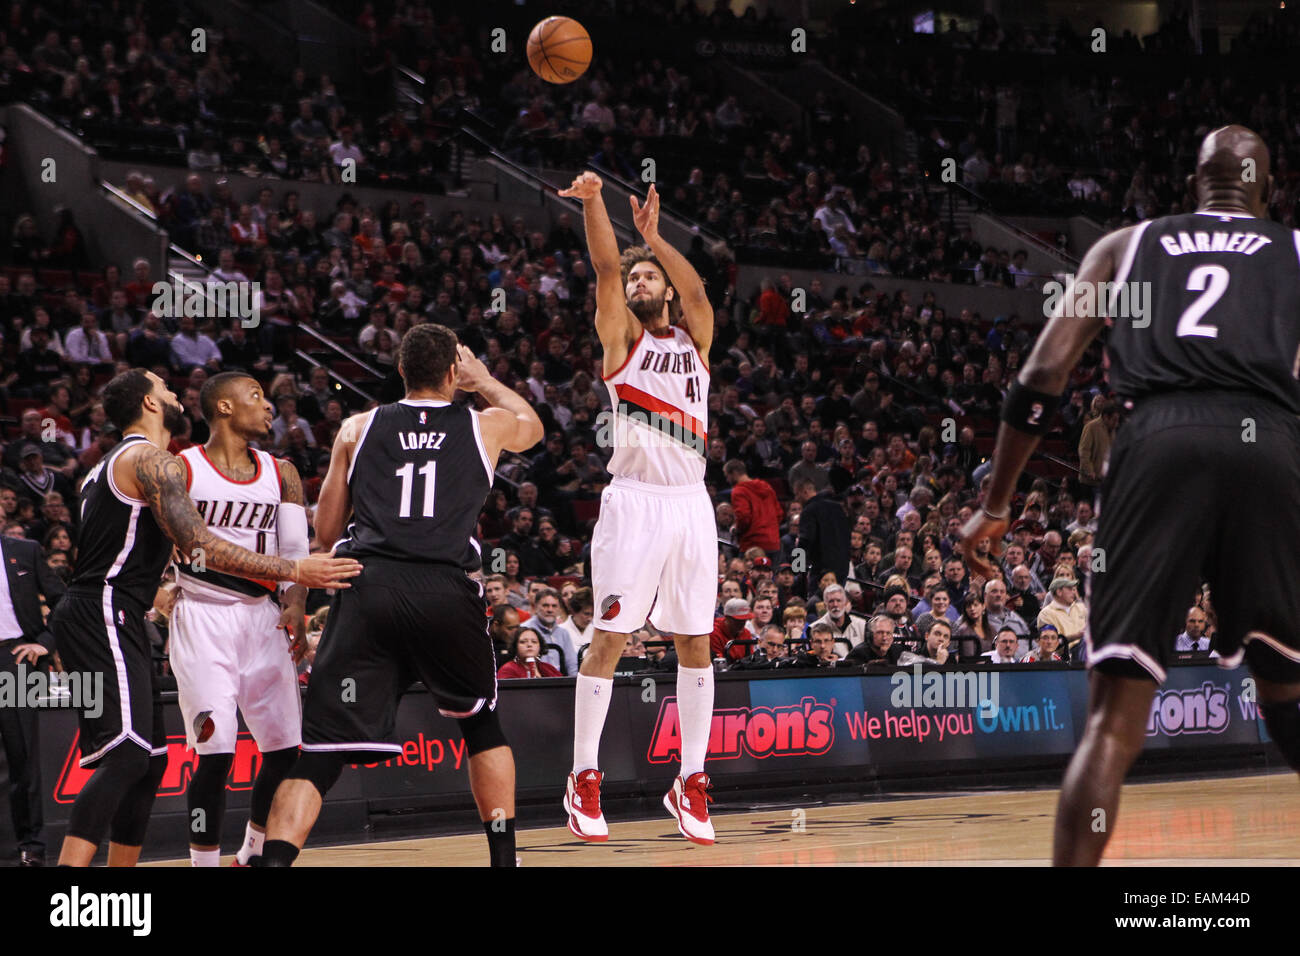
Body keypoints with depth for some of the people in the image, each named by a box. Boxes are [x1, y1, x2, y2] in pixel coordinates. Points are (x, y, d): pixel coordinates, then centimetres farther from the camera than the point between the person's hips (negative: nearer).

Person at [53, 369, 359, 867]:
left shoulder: (110, 465, 24)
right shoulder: (152, 459, -9)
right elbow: (198, 546, -17)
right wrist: (293, 571, -16)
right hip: (103, 616, -11)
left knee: (150, 755, 13)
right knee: (126, 753, -22)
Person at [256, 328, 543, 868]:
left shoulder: (358, 429, 16)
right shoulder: (486, 425, 16)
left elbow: (326, 532, 20)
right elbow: (533, 426, 41)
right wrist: (483, 379, 52)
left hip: (368, 589, 0)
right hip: (446, 592, 0)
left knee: (323, 751, -2)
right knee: (482, 724, 24)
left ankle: (273, 859, -19)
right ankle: (503, 858, 23)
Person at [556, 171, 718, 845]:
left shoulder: (695, 338, 14)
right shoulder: (622, 337, 8)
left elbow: (697, 293, -7)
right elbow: (606, 269, -8)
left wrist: (653, 236, -17)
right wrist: (592, 203, -22)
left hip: (690, 503, 3)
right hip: (634, 499, -3)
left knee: (695, 642, 3)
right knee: (609, 636, -6)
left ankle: (691, 782, 9)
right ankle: (584, 780, -1)